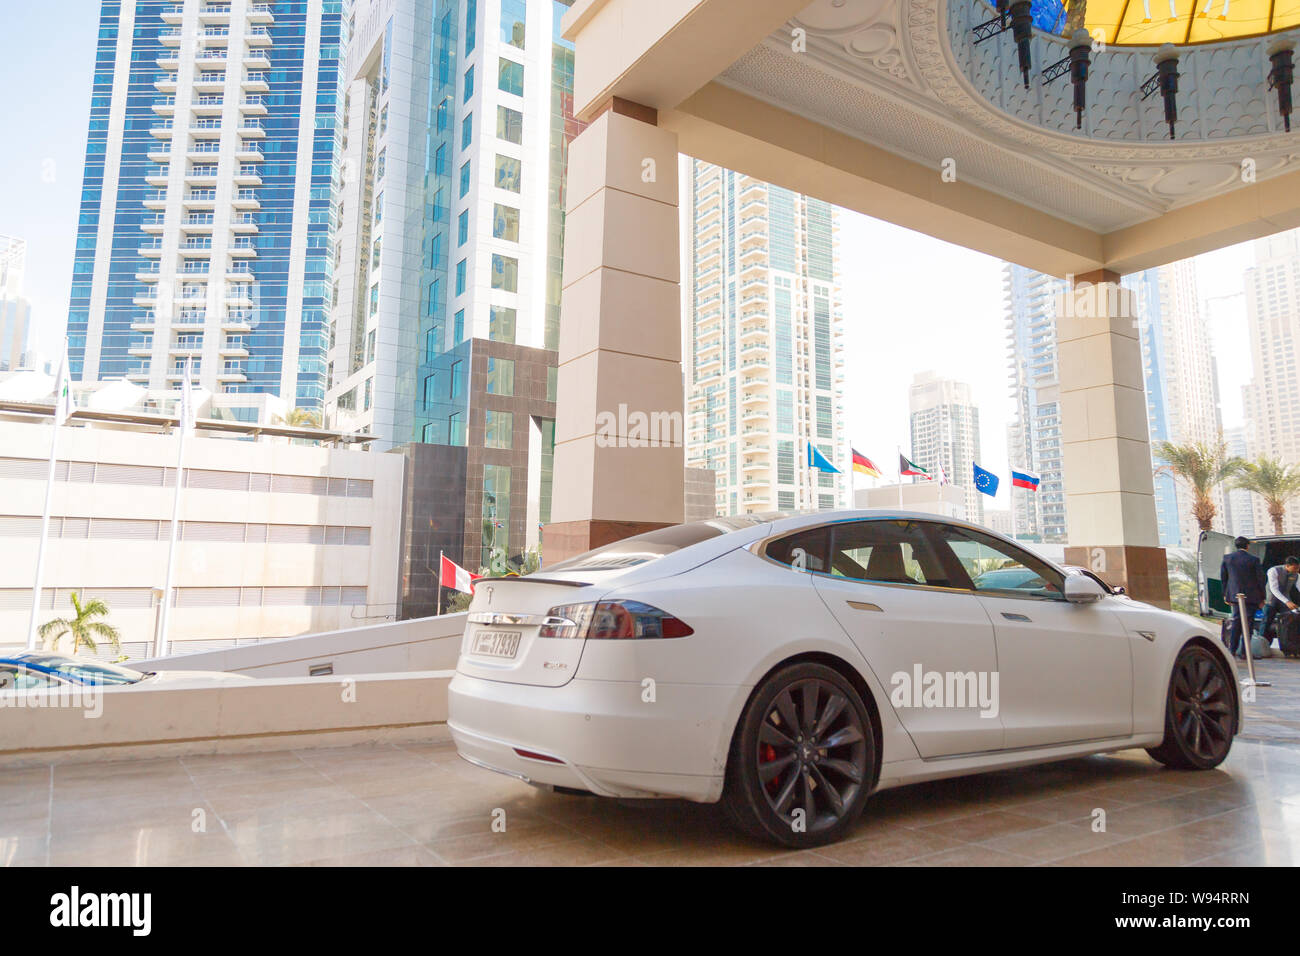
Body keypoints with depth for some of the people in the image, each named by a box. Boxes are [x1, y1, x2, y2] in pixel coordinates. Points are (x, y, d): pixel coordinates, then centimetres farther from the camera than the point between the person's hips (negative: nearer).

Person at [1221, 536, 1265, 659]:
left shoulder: (1227, 558, 0)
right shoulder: (1254, 559, -8)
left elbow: (1223, 577, 6)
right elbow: (1260, 579, -5)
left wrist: (1225, 594, 15)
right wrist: (1262, 598, 4)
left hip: (1235, 595, 3)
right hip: (1251, 596, -3)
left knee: (1236, 621, 14)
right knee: (1248, 623, 4)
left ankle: (1232, 649, 11)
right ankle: (1243, 652, 3)